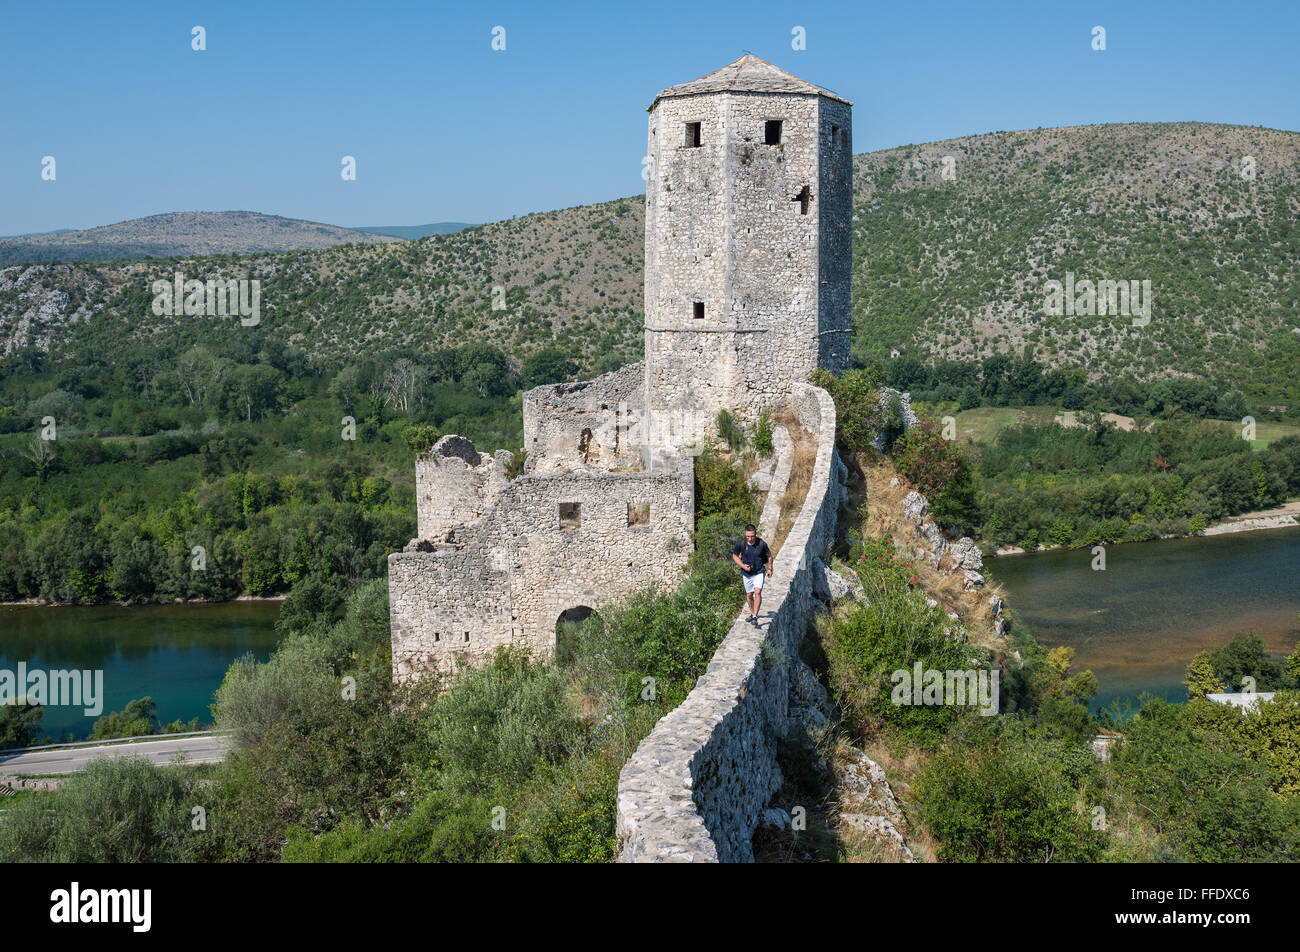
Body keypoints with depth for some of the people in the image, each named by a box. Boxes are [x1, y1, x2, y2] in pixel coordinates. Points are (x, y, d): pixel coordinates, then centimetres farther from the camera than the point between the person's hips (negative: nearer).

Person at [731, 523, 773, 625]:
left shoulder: (762, 544, -15)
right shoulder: (741, 544, -13)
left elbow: (769, 556, 4)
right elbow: (735, 556, 3)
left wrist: (769, 569, 9)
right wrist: (743, 566, -10)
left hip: (759, 572, -2)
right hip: (747, 573, 3)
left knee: (757, 592, -19)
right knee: (749, 595, 13)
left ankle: (755, 617, -19)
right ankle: (752, 613, 36)